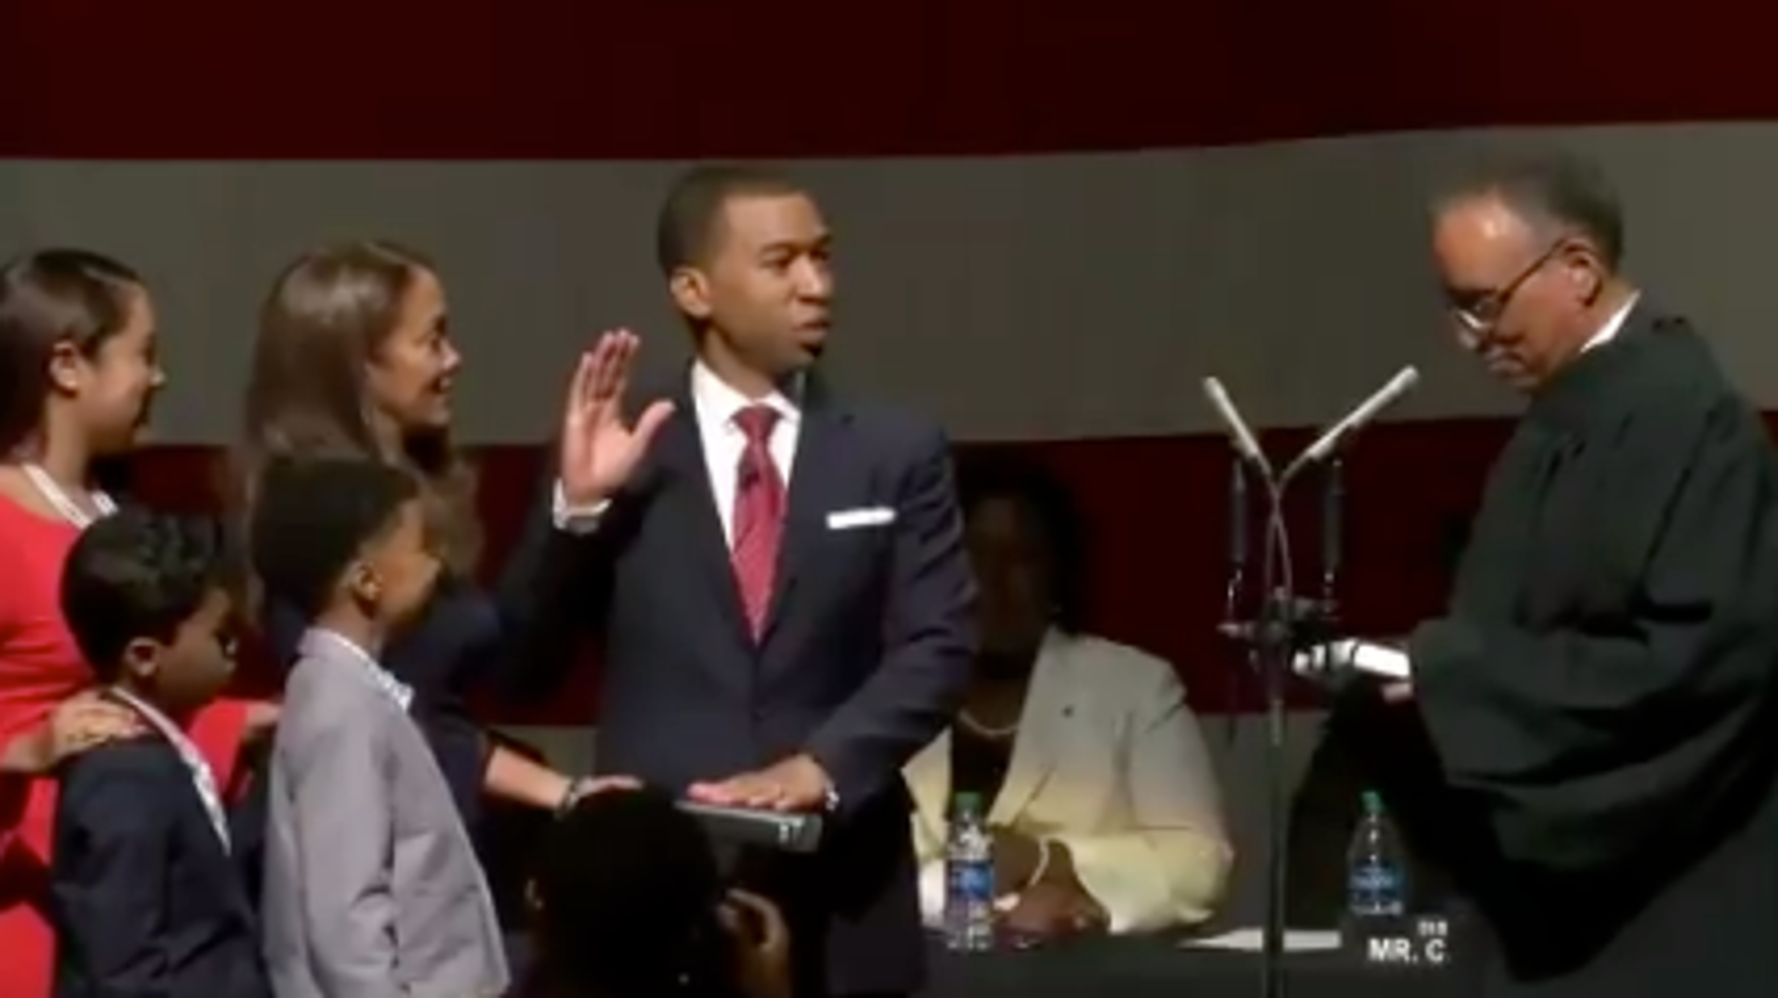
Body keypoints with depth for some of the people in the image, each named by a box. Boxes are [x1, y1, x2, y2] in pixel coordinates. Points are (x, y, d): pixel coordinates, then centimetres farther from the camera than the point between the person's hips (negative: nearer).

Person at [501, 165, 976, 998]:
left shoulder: (898, 455, 9)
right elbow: (524, 665, 3)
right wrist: (577, 504, -12)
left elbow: (936, 649, 1)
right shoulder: (620, 457, 5)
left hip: (841, 907, 1)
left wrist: (822, 765, -15)